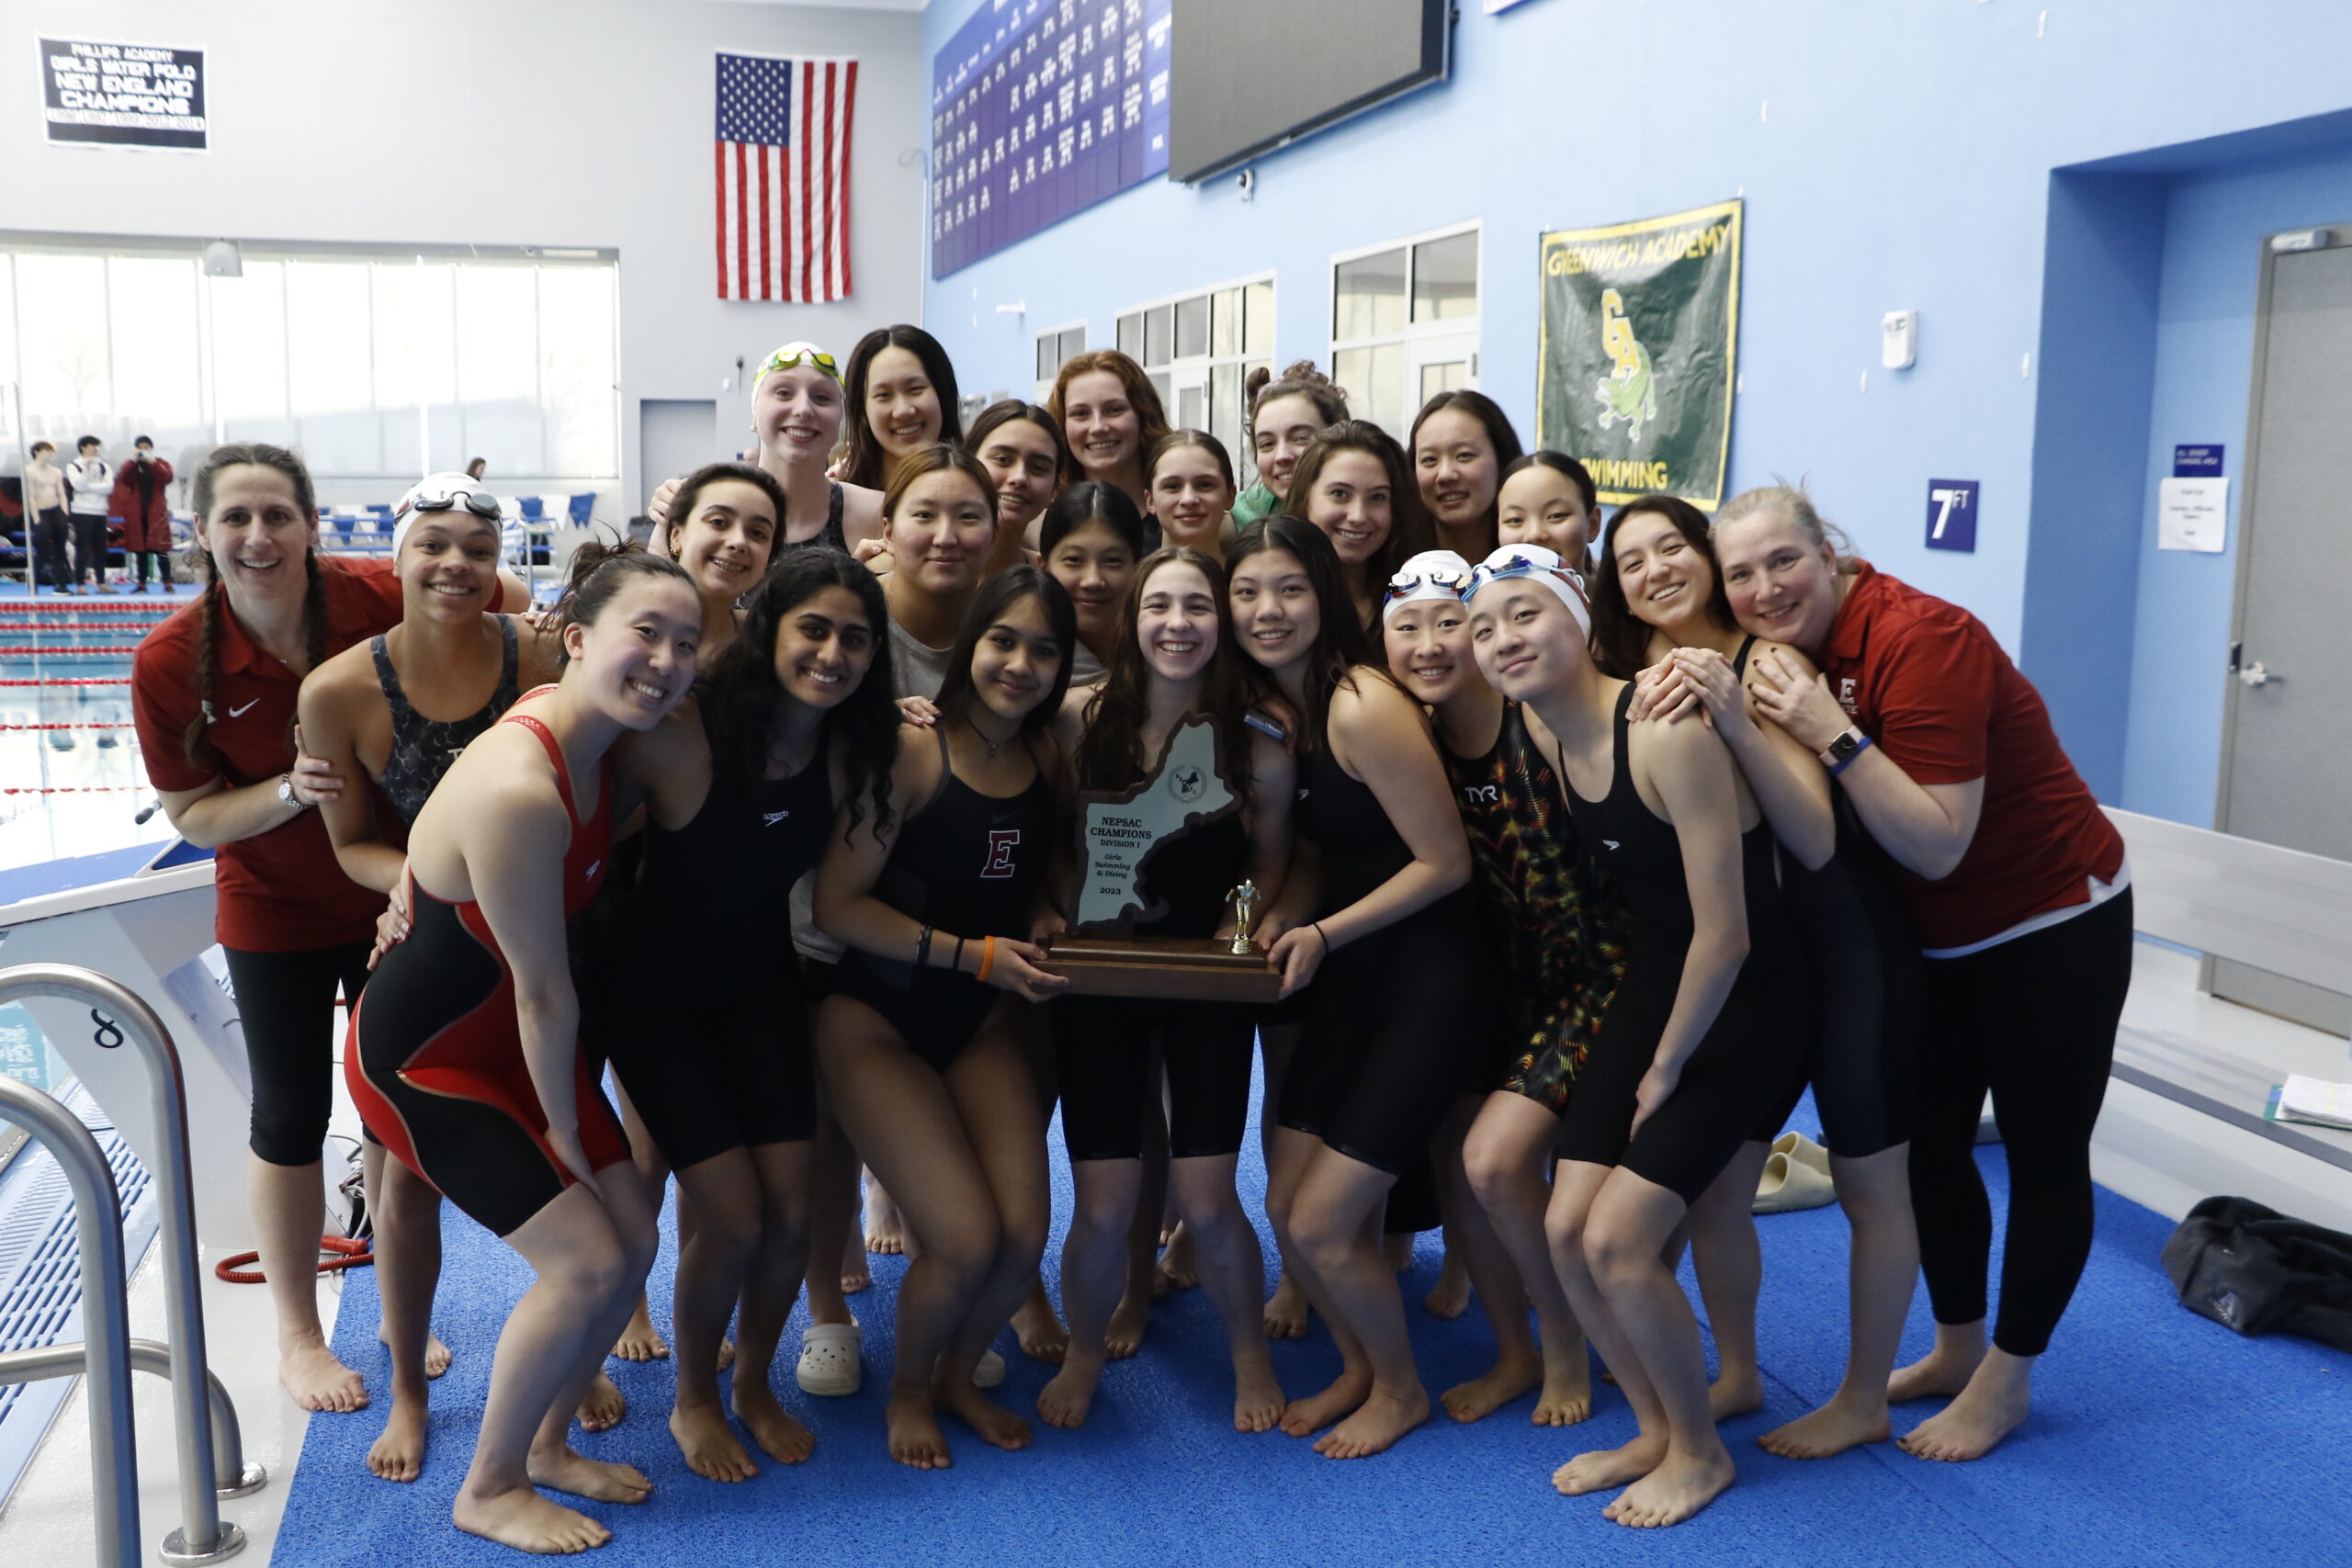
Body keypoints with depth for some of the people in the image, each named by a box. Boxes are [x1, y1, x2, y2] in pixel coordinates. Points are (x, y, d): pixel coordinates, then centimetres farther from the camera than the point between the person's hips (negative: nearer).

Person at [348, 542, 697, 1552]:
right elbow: (544, 992, -24)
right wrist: (565, 1132, -12)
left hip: (510, 1039, 8)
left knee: (633, 1240, 7)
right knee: (586, 1262, -9)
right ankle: (487, 1494, 15)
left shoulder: (594, 739, -8)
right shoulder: (518, 791, -34)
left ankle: (548, 1446, 30)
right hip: (423, 1060, -8)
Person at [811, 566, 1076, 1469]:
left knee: (1025, 1236, -6)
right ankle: (908, 1391, 20)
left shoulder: (1045, 756, 1)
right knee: (967, 1241, -13)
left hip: (983, 1023, 6)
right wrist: (976, 955, -21)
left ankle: (958, 1375, 28)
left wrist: (1045, 924, -4)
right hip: (878, 1021, -5)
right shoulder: (913, 749, -18)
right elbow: (838, 904, -20)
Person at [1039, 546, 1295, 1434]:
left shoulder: (1254, 747, -6)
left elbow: (1271, 859, 7)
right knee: (1105, 1205, -1)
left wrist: (1244, 920, -9)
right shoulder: (1083, 721, -7)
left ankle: (1249, 1354, 27)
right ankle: (1085, 1353, 29)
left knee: (1206, 1201, -3)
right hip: (1098, 972, 0)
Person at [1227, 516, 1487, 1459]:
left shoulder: (1362, 707, -20)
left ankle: (1400, 1390, 25)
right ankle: (1358, 1367, 36)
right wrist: (1275, 920, -1)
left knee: (1322, 1227, -3)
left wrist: (1324, 934, -17)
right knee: (1284, 1207, 10)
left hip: (1426, 982, -8)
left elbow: (1444, 862, -17)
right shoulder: (1281, 709, 6)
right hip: (1351, 981, 8)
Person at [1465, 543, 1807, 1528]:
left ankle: (1699, 1449, 16)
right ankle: (1655, 1429, 25)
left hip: (1740, 1005, -7)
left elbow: (1725, 935, -23)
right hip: (1650, 984, 7)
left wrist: (1666, 1068, -12)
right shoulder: (1548, 743, -1)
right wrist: (1638, 1043, 8)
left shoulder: (1668, 734, -26)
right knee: (1566, 1229, 0)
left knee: (1618, 1241, -11)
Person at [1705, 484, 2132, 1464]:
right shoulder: (1785, 647, -4)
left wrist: (1835, 736, -38)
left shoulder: (1921, 640, -28)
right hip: (1932, 940, 8)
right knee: (1930, 1146, 15)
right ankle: (1956, 1349, 33)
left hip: (2052, 924, -7)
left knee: (2042, 1156, 6)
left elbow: (1938, 846, -30)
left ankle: (2006, 1381, 21)